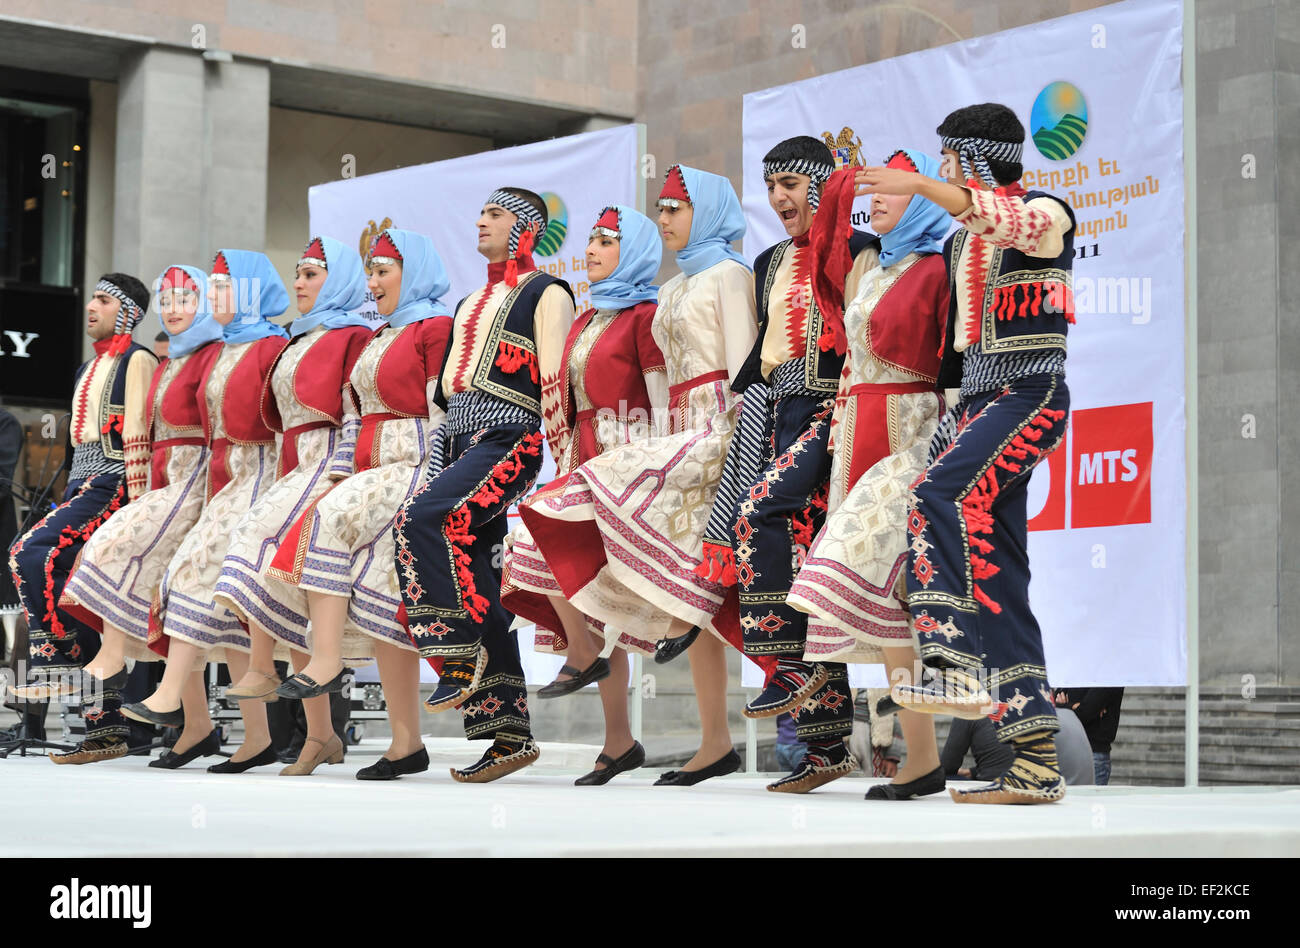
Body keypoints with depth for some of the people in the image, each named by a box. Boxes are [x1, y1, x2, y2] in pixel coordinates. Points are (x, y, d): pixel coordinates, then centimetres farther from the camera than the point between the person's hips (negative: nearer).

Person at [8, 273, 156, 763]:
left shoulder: (138, 360, -2)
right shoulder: (89, 369, 25)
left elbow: (136, 439, -12)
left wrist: (137, 507, -18)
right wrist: (71, 498, 22)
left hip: (114, 485, -9)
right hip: (81, 485, 9)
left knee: (32, 556, -25)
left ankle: (60, 660, -17)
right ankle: (107, 728, 1)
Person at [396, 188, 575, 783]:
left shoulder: (545, 293, 3)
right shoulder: (471, 304, 26)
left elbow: (554, 383, -6)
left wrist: (561, 461, -13)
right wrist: (438, 459, 22)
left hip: (509, 439, -7)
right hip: (459, 443, 7)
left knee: (420, 519, -29)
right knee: (476, 586, -1)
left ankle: (462, 654, -22)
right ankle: (509, 735, -1)